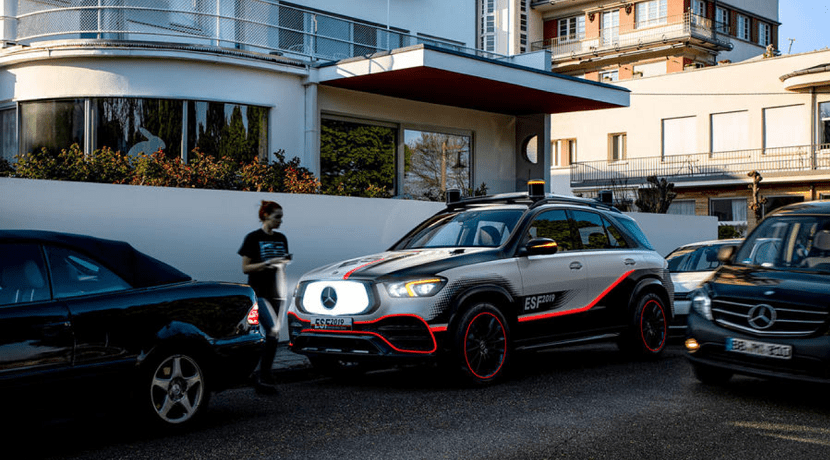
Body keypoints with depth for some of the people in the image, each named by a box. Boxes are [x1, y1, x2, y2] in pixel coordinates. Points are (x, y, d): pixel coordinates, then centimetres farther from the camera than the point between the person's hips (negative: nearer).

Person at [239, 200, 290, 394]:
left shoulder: (281, 238, 13)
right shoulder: (253, 238, -5)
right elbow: (245, 268, -7)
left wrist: (285, 262, -2)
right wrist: (268, 263, -19)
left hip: (276, 292, 6)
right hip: (259, 292, -6)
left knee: (272, 334, 6)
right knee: (273, 332, -18)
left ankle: (265, 375, 15)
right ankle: (263, 378, -15)